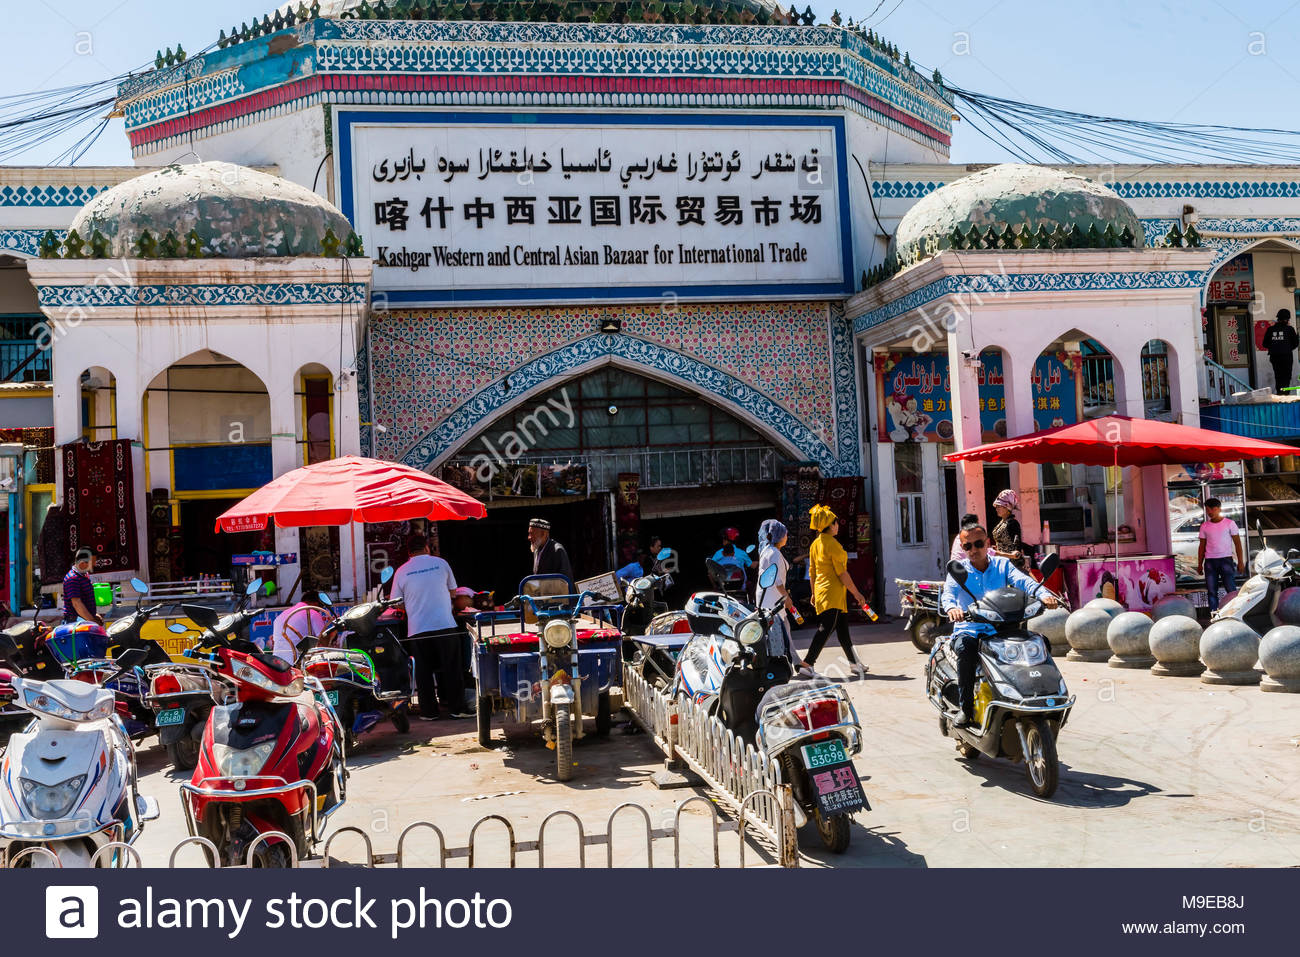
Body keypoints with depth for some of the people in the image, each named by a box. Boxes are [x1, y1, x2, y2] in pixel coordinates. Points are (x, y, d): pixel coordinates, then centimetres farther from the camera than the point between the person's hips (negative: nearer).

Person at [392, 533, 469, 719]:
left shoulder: (401, 572, 4)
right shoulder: (440, 563, 5)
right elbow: (452, 590, 16)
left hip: (417, 629, 1)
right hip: (445, 625, -1)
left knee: (424, 671, 8)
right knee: (452, 668, 6)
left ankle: (429, 711, 12)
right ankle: (456, 707, 9)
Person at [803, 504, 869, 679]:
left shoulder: (815, 544, 11)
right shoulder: (833, 544, -15)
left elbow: (812, 571, 16)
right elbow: (842, 573, -15)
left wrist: (814, 593, 23)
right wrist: (856, 593, -9)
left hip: (821, 591, 9)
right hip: (833, 594, -9)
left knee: (842, 629, 14)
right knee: (825, 629, -9)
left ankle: (854, 663, 21)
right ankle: (807, 663, -11)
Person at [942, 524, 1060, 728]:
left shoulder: (1002, 564, 11)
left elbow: (1023, 581, -7)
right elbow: (948, 592, -12)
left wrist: (1043, 594, -29)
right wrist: (951, 607, -37)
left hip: (1000, 629, 2)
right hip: (968, 629, -2)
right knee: (965, 647, -36)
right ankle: (965, 707, -23)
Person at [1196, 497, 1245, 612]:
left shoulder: (1229, 523, 2)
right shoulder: (1204, 526, 10)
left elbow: (1237, 543, 2)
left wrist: (1240, 562, -4)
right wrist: (1199, 564, 9)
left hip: (1225, 559, -3)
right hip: (1209, 561, 3)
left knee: (1231, 589, -7)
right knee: (1211, 591, 2)